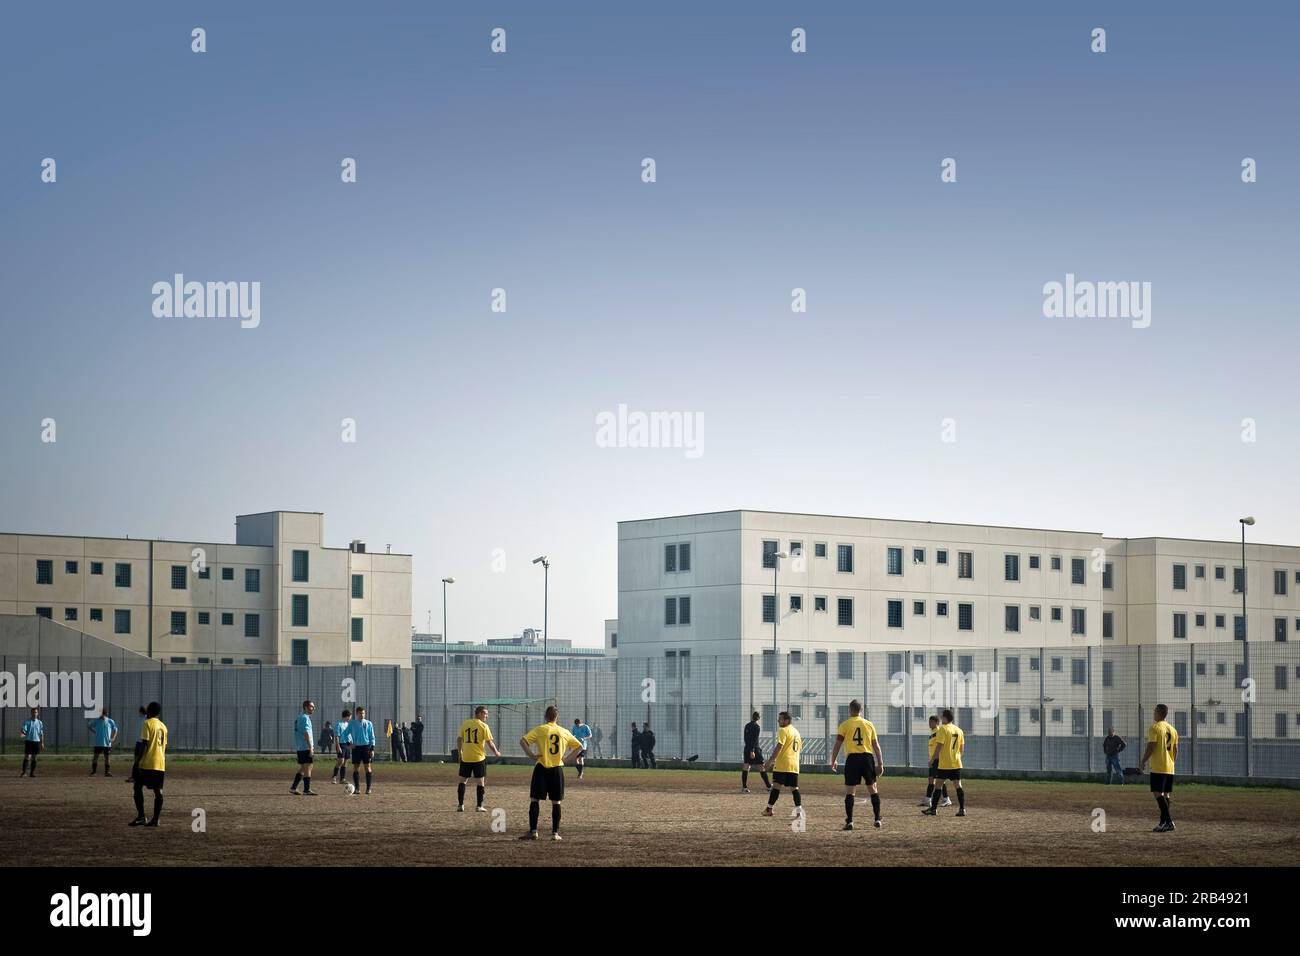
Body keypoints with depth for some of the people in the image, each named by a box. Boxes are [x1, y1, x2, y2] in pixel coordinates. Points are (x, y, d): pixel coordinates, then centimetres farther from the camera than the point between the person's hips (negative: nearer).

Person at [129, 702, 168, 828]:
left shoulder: (148, 723, -7)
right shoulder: (163, 726, 15)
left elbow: (145, 744, -14)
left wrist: (138, 761, -14)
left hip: (147, 764, -7)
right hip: (160, 765, 7)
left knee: (138, 787, 1)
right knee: (158, 791, 4)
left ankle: (141, 817, -6)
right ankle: (155, 819, 1)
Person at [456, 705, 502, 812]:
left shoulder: (465, 723, 5)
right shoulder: (484, 726, -6)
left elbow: (459, 739, 8)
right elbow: (489, 742, -7)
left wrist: (460, 752, 21)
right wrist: (496, 753, 10)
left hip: (465, 758, 3)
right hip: (479, 758, -3)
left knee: (463, 780, 12)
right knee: (481, 781, 6)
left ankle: (460, 805, 9)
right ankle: (479, 806, 5)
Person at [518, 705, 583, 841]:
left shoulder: (540, 729, -2)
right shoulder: (564, 732, 7)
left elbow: (523, 741, -13)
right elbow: (579, 746, 13)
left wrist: (531, 755, -7)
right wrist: (567, 758, 10)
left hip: (542, 768, -2)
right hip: (557, 769, 2)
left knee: (534, 800, 4)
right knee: (556, 802, 8)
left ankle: (533, 831, -1)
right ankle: (555, 832, 7)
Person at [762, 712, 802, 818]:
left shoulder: (783, 731, -7)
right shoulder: (796, 731, 20)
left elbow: (779, 747, -15)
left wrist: (770, 761, -15)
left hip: (782, 764, -7)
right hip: (794, 764, 7)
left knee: (776, 786, -2)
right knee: (794, 788, 4)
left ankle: (769, 809, 2)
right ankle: (799, 809, -8)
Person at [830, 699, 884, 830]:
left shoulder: (844, 725, 4)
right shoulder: (869, 724, 10)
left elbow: (837, 744, -1)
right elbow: (876, 746, 9)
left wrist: (832, 762, 5)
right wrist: (880, 763, 12)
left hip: (852, 758, -2)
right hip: (867, 757, 2)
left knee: (850, 791, 1)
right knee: (872, 789, 12)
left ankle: (849, 821, -4)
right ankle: (877, 819, 11)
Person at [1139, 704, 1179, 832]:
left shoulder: (1155, 728, -10)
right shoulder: (1172, 729, 13)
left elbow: (1150, 747, -14)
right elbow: (1175, 750, 15)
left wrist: (1143, 762, -5)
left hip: (1158, 768, -8)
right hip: (1170, 768, 8)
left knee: (1158, 794, -9)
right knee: (1165, 795, 11)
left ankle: (1169, 822, -18)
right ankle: (1163, 822, 13)